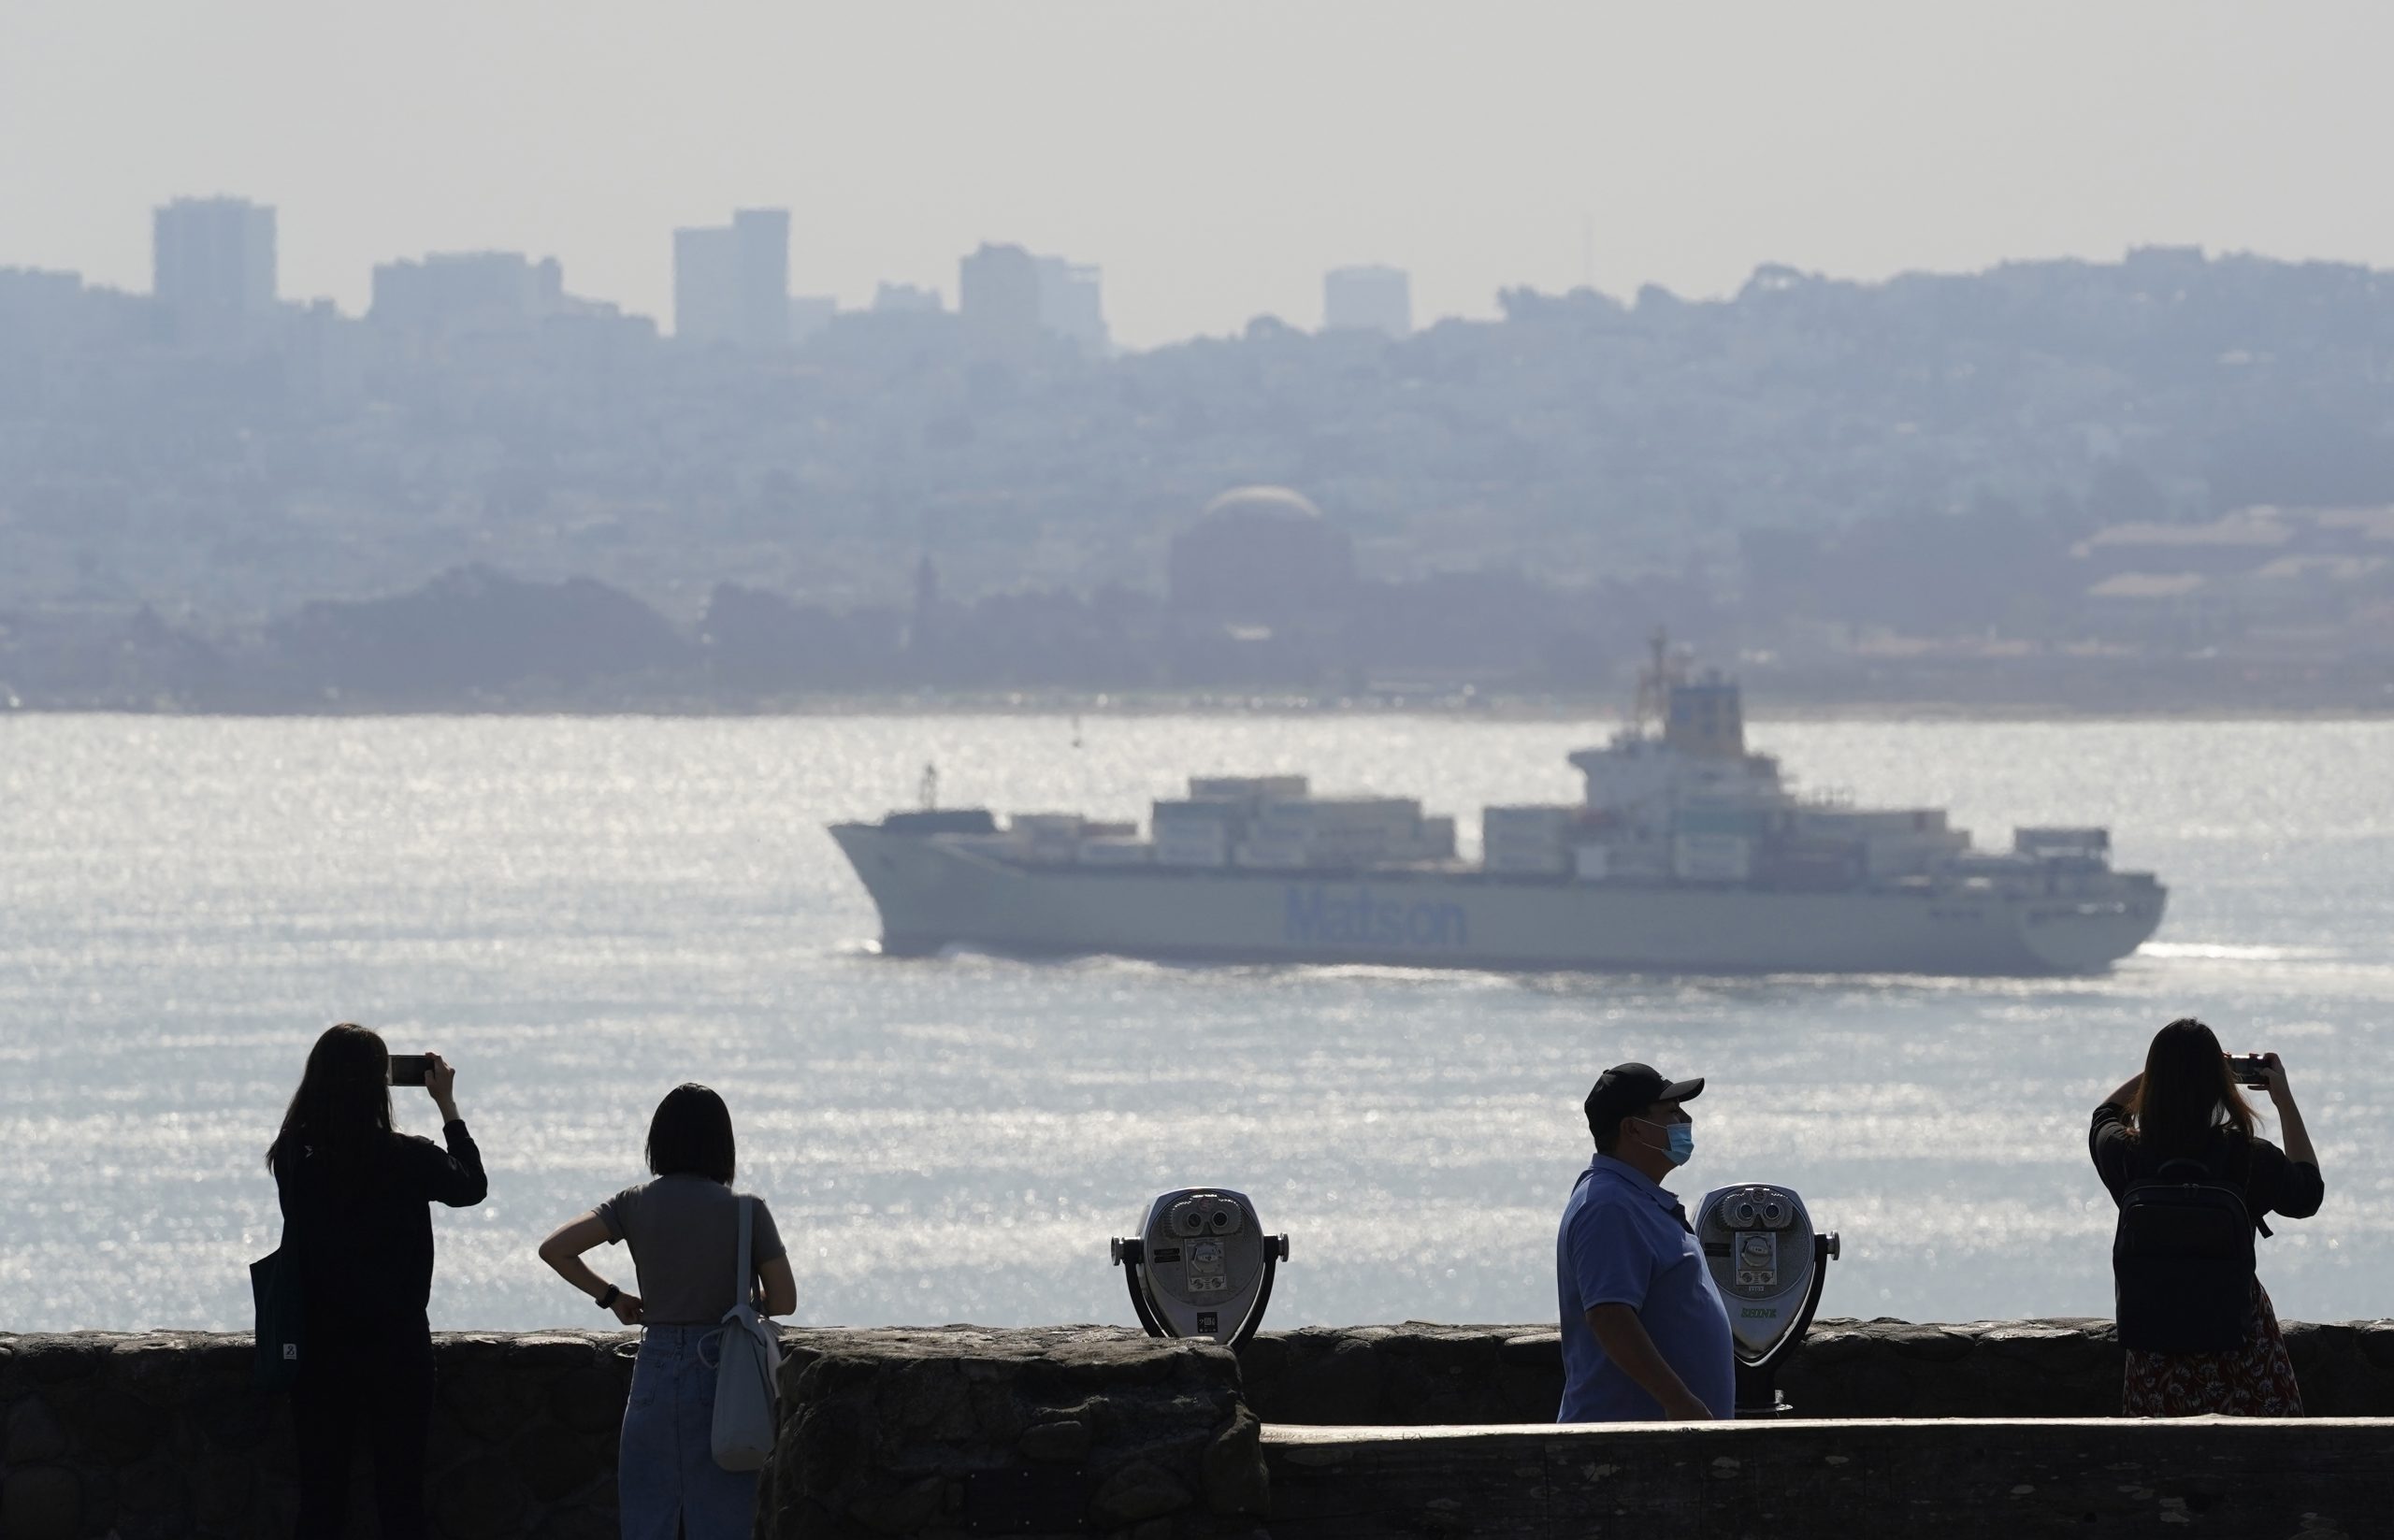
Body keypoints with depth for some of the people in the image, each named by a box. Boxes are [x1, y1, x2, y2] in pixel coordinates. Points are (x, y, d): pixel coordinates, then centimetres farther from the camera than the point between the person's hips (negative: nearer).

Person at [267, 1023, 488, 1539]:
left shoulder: (293, 1158, -6)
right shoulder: (408, 1160, -12)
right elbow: (472, 1185, 7)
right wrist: (448, 1105, 17)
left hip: (318, 1346, 2)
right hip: (394, 1346, -2)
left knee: (319, 1496, 7)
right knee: (400, 1496, 6)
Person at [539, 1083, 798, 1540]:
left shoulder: (637, 1204, 0)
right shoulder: (746, 1211, -6)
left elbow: (554, 1249, -5)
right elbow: (784, 1300, -4)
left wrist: (610, 1296, 8)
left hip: (657, 1371, 2)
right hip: (723, 1377, -2)